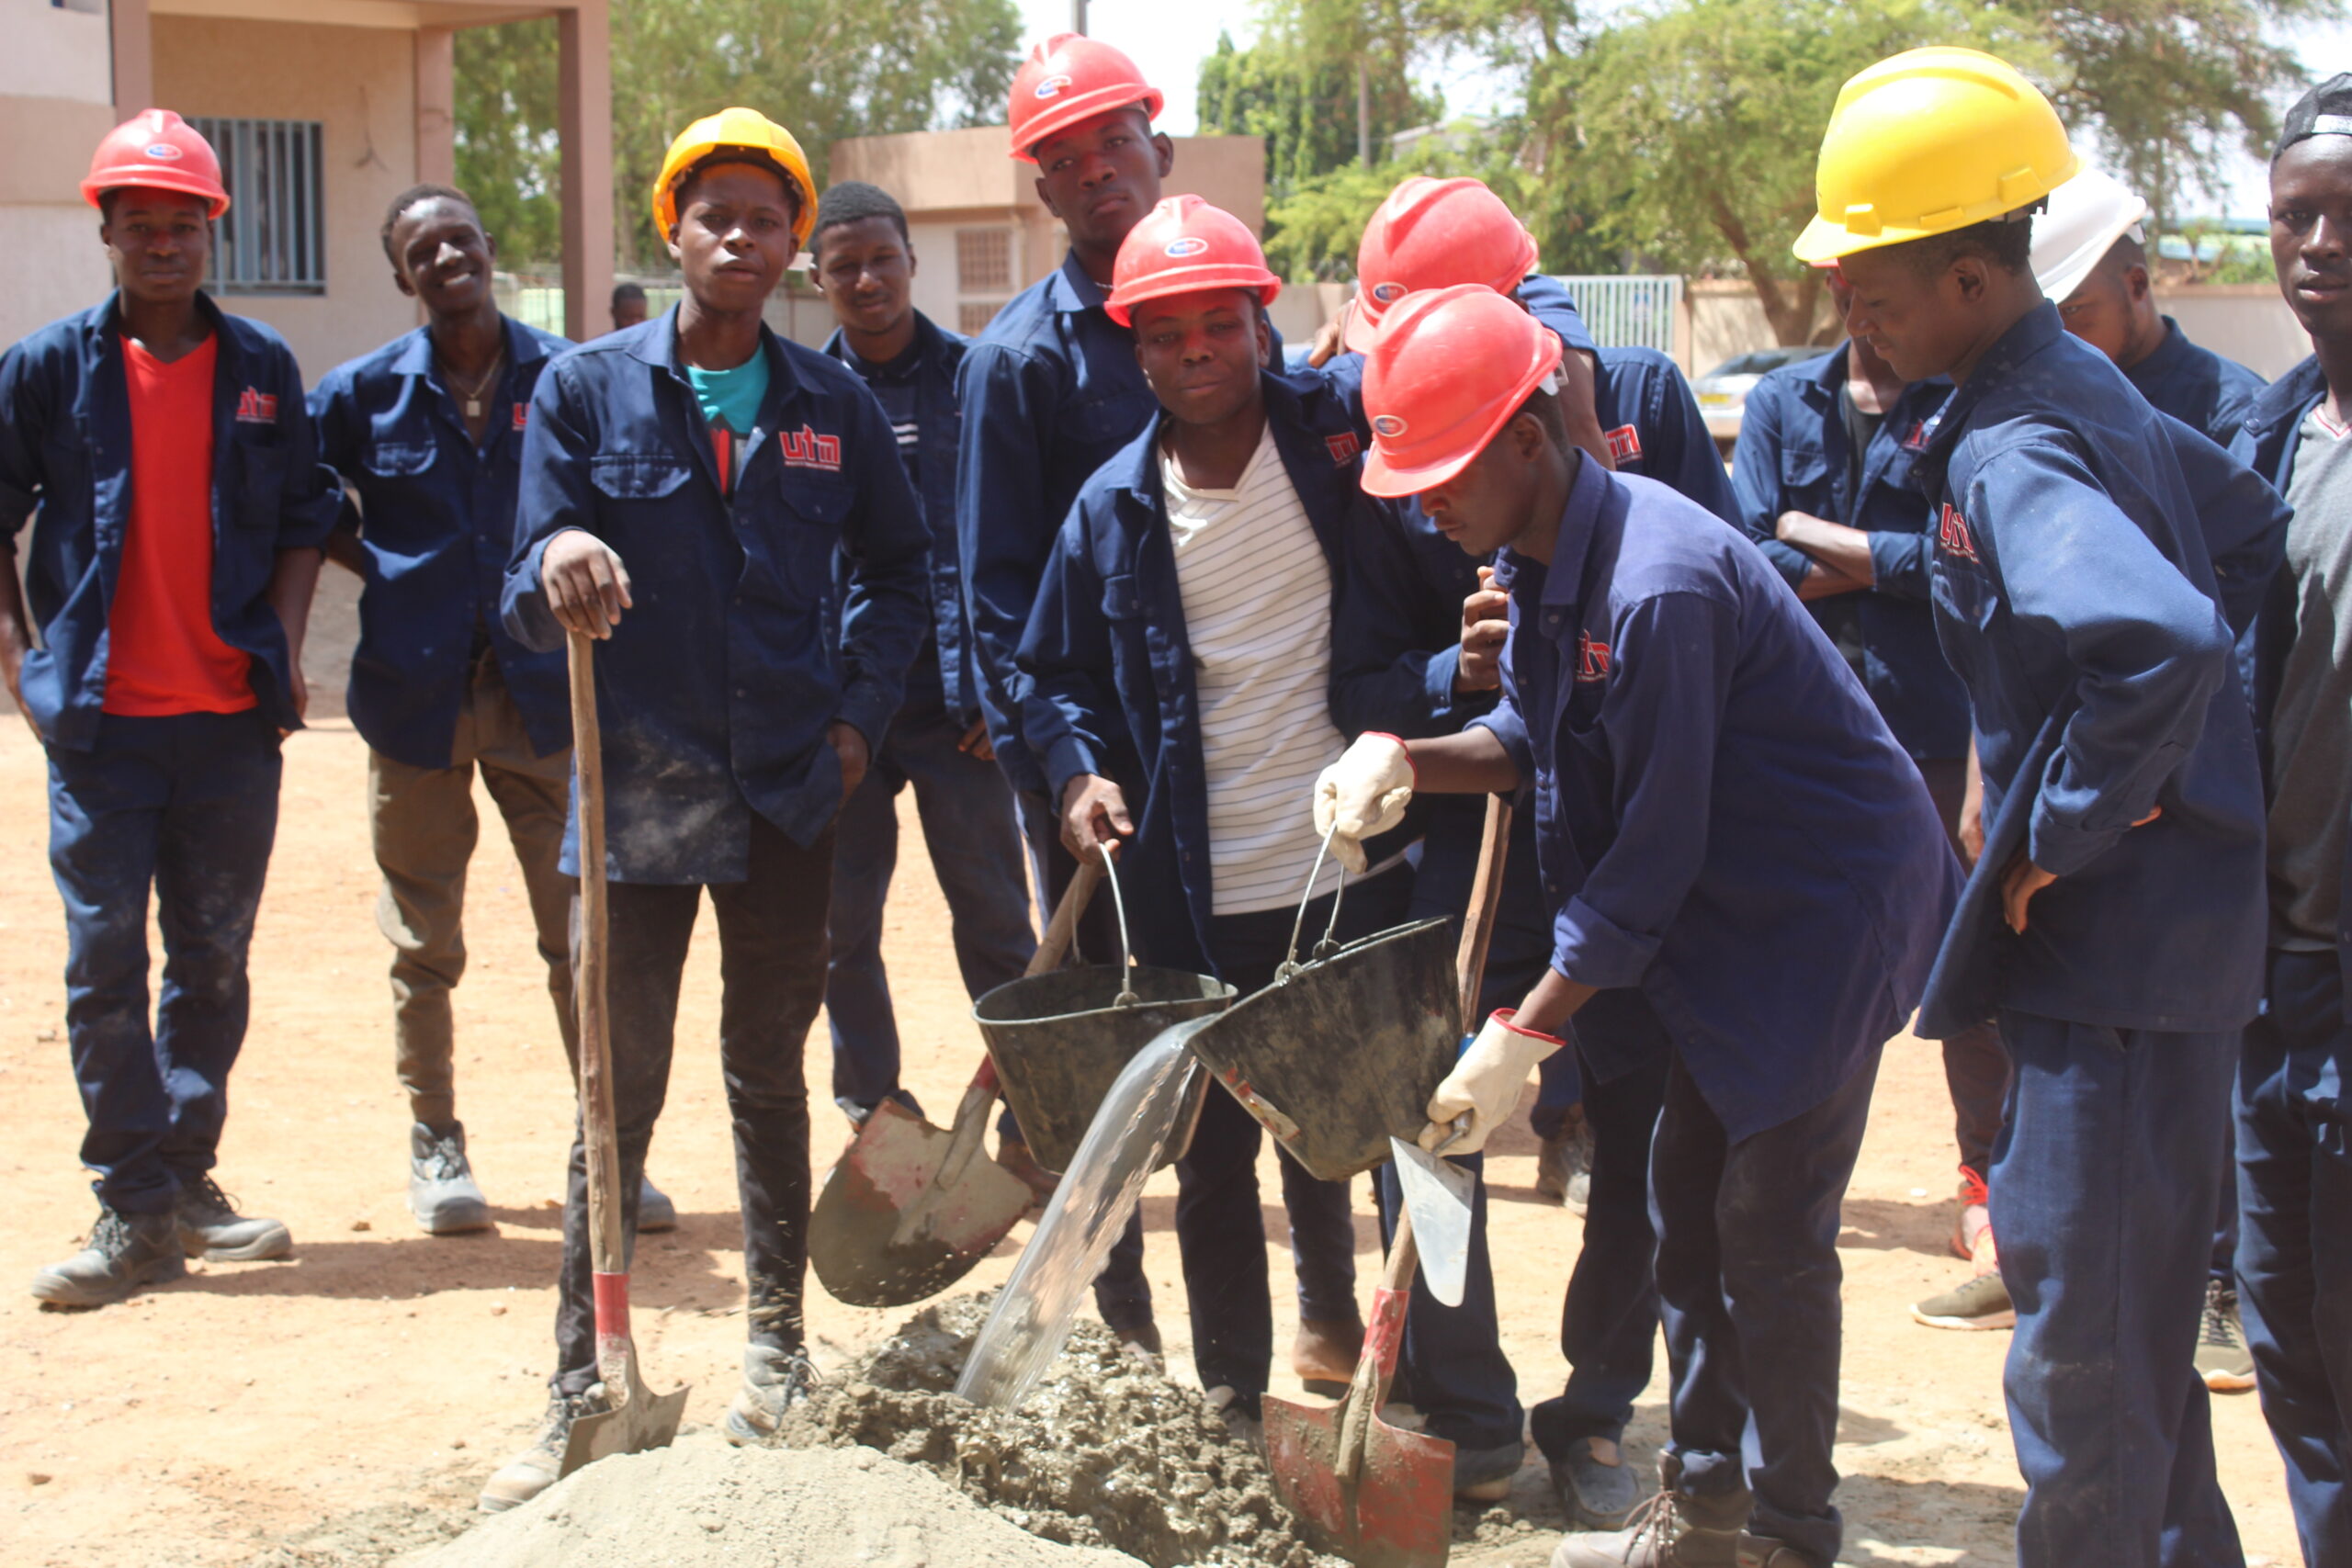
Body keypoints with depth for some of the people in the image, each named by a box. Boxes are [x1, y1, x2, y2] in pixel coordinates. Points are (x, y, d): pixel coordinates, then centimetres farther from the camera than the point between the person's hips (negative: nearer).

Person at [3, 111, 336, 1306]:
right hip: (100, 716, -2)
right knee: (104, 960, -4)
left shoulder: (262, 368, 7)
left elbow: (302, 518, 12)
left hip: (233, 714, 2)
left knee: (214, 957, 10)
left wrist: (284, 647, 0)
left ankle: (187, 1178, 23)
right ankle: (136, 1216, 3)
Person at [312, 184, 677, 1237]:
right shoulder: (365, 393, 2)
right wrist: (388, 572, 5)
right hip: (417, 691, 0)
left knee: (582, 929, -1)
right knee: (424, 942, 8)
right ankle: (434, 1143, 22)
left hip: (544, 687, 0)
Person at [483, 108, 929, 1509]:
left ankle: (779, 1345, 26)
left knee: (771, 1071, 13)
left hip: (791, 787, 2)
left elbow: (897, 567, 15)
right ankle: (585, 1386, 5)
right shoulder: (590, 389, 0)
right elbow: (533, 598, -5)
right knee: (621, 1084, -1)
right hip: (642, 781, -2)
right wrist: (557, 564, -28)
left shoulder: (833, 403, 5)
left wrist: (861, 714, 4)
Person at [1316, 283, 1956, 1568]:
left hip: (1826, 913, -9)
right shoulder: (1537, 556, -2)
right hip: (1723, 917, 9)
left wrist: (1523, 1037, -22)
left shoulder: (1657, 587, -31)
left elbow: (1650, 859, -27)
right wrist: (1410, 762, -11)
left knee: (1770, 1230, -3)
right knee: (1687, 1197, 13)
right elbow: (1531, 738, 10)